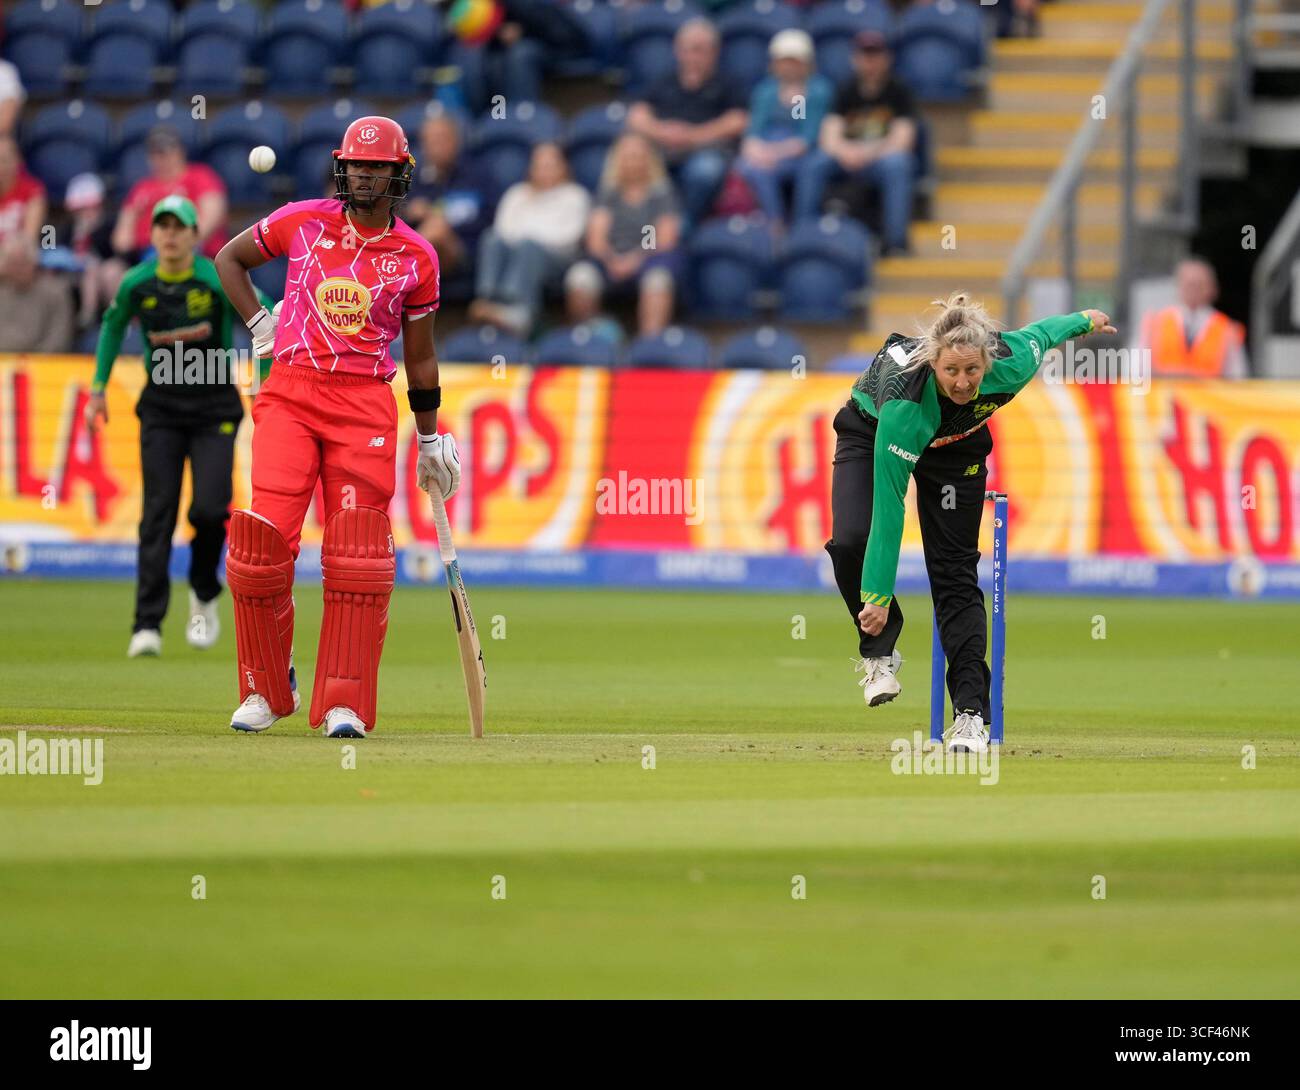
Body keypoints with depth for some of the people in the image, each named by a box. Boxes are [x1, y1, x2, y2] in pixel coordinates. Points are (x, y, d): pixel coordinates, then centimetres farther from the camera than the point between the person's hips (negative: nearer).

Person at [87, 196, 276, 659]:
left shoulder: (217, 280, -15)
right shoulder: (136, 283, -5)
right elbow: (113, 325, 14)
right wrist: (98, 388, 14)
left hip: (215, 408, -2)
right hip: (161, 407, 2)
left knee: (210, 510, -13)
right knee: (157, 514, -8)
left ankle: (204, 595, 17)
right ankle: (148, 625, -9)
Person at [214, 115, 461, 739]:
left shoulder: (416, 256, 7)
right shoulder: (301, 221, 6)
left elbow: (420, 355, 15)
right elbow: (229, 258, 20)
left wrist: (430, 438, 18)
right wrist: (259, 325, 8)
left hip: (365, 406, 0)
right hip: (289, 394, 0)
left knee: (357, 553, -8)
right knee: (265, 536, -12)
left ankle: (344, 704, -3)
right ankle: (265, 689, 5)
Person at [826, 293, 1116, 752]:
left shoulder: (1013, 363, -36)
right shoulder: (905, 397, -45)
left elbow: (1038, 333, -10)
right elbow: (888, 505, -42)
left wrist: (1084, 320, 12)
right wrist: (879, 594, -39)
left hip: (957, 444, 2)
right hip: (873, 432, -2)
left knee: (955, 572, -6)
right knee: (851, 542, -25)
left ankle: (971, 713, -7)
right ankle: (879, 651, 0)